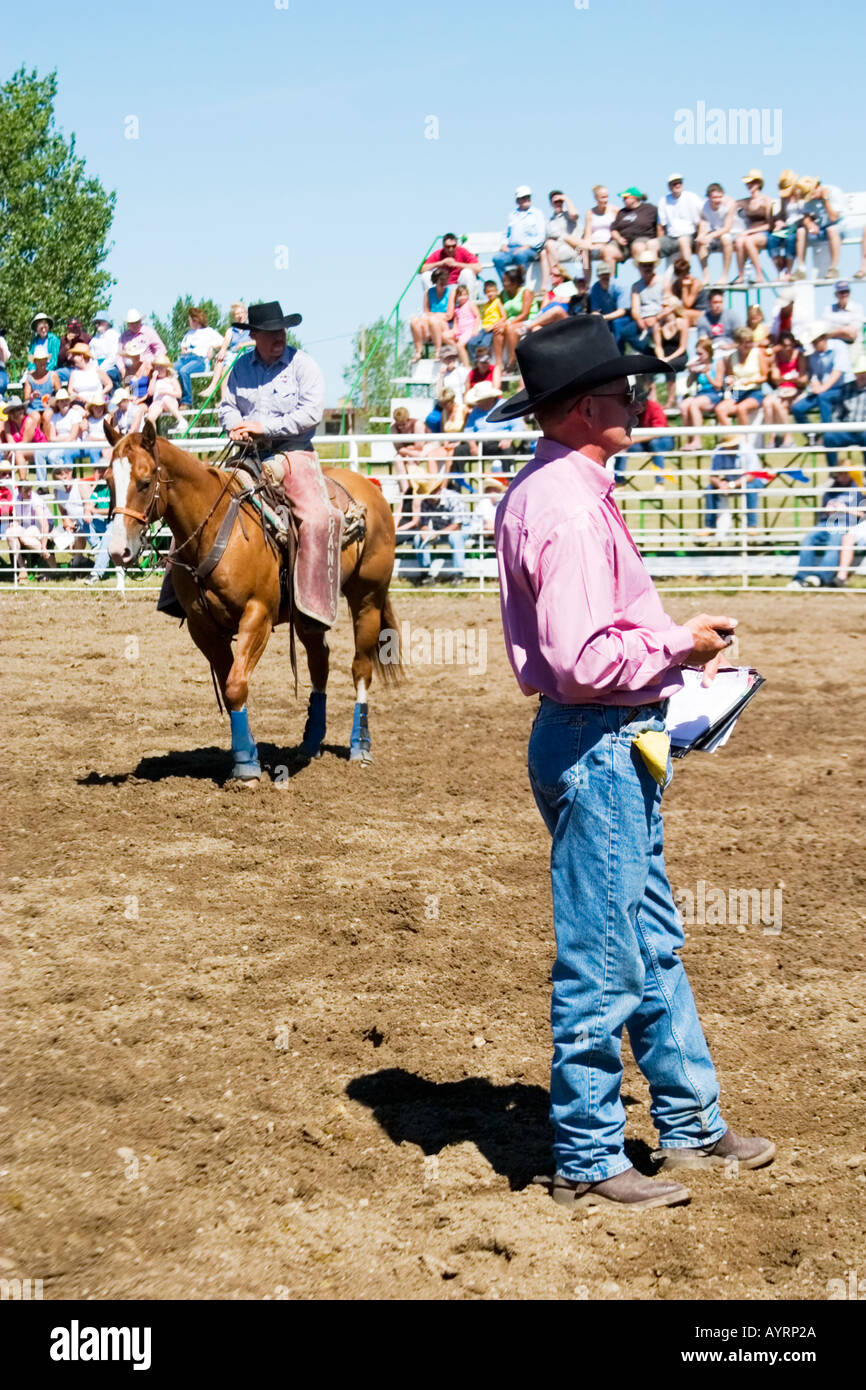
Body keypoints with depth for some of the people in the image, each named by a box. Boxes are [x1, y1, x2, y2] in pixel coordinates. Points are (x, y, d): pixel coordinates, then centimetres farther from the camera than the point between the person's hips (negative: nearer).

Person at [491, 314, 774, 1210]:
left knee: (654, 944, 19)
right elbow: (584, 660, -28)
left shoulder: (545, 491, 12)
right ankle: (587, 1162, 13)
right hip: (596, 747, -11)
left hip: (613, 746, 11)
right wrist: (680, 643, -14)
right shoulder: (570, 507, -22)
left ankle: (689, 1126, 32)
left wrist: (672, 650, 13)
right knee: (602, 962, 0)